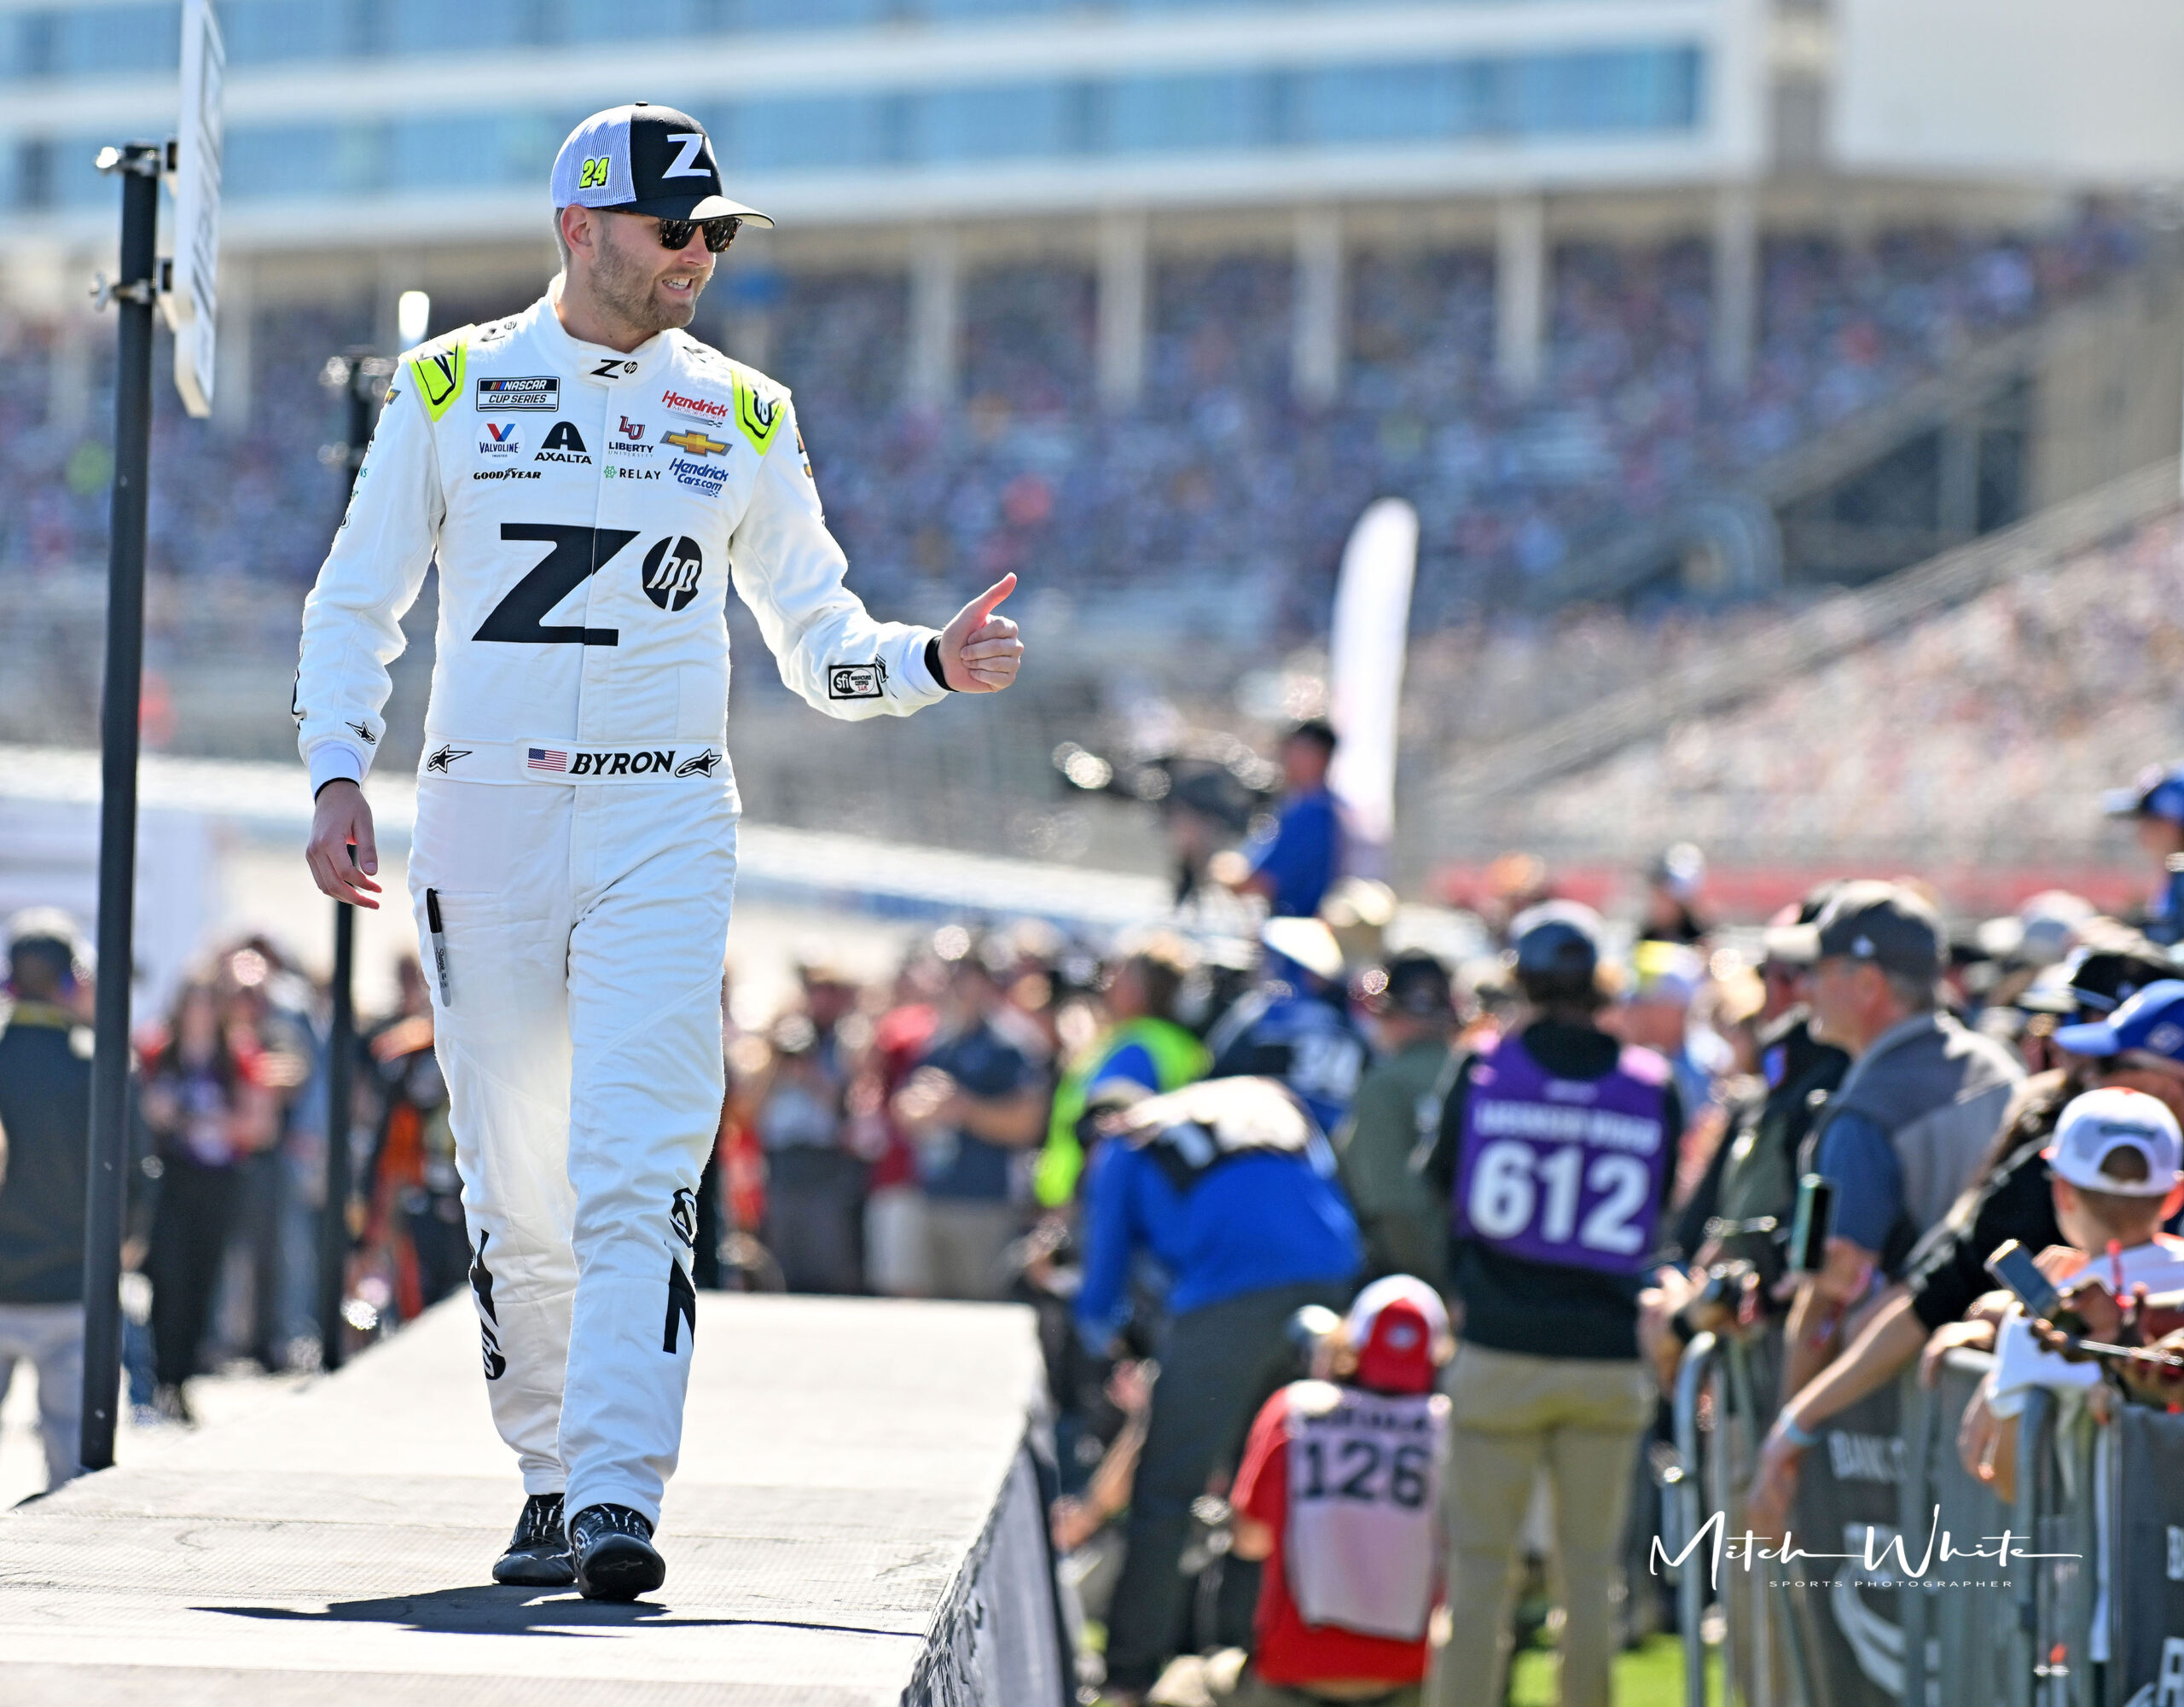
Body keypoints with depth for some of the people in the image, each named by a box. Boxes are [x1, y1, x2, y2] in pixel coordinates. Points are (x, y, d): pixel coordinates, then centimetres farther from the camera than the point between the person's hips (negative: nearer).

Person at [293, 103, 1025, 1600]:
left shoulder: (740, 419, 9)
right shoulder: (450, 392, 6)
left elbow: (819, 642, 12)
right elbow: (356, 603, 10)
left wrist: (935, 664, -8)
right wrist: (338, 780, -3)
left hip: (663, 830, 0)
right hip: (485, 820, 0)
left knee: (636, 1174, -14)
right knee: (517, 1193, 3)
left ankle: (620, 1501, -20)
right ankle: (552, 1481, 18)